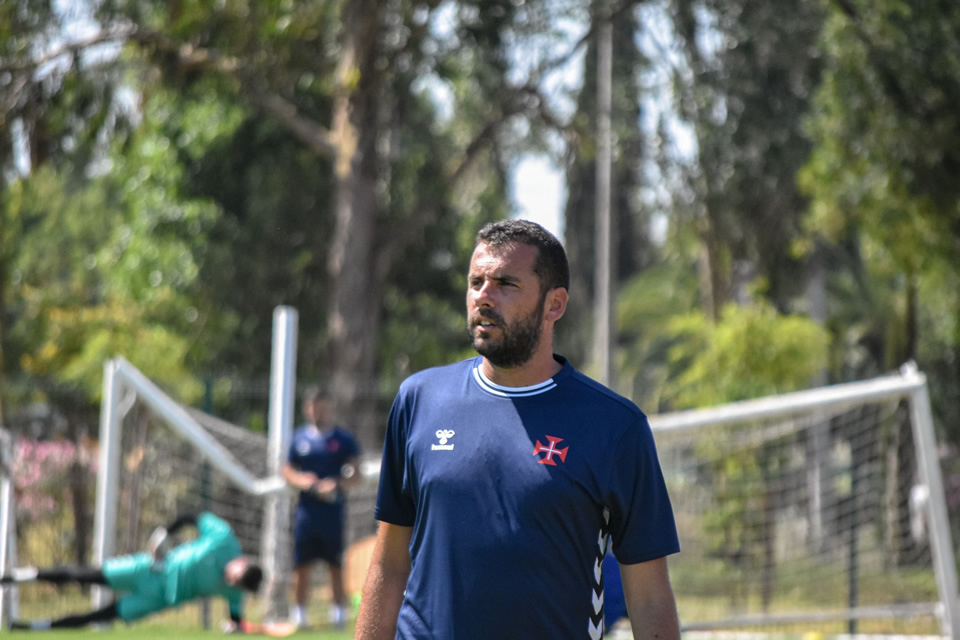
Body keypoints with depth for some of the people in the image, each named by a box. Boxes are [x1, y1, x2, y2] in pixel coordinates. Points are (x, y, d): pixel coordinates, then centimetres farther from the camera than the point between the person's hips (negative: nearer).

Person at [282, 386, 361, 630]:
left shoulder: (343, 438, 2)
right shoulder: (299, 437, 8)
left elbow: (355, 474, 1)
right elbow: (288, 471, 14)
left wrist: (336, 485, -16)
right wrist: (300, 480, -7)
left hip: (332, 508, -2)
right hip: (306, 508, 2)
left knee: (336, 566, 1)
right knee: (302, 566, 3)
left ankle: (339, 612, 8)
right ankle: (299, 614, 10)